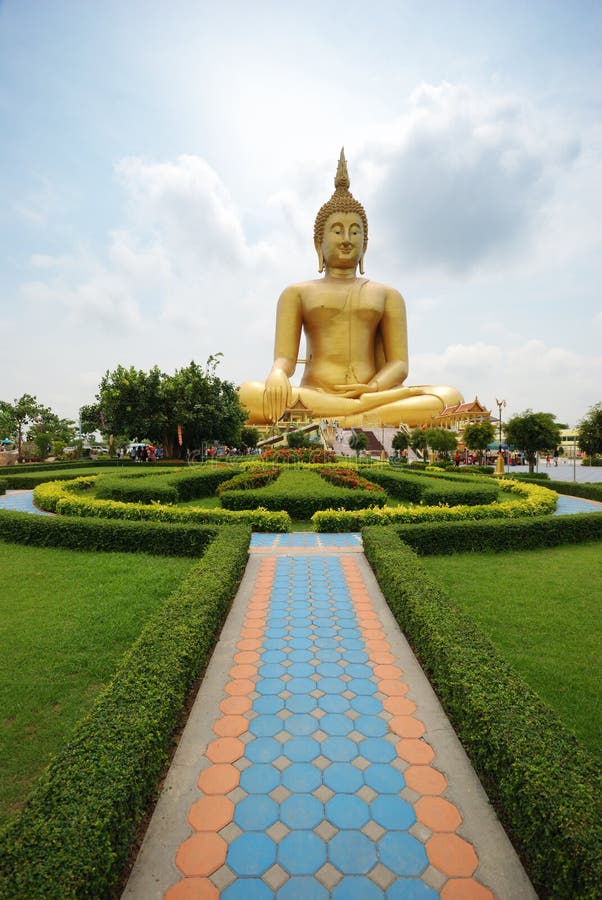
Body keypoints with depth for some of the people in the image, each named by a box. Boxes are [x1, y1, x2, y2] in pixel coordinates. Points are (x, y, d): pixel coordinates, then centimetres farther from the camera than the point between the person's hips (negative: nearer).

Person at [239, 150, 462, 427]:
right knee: (247, 394, -33)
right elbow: (284, 358, 6)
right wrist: (277, 376, -21)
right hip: (310, 398, -1)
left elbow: (399, 363, 10)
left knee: (450, 396, -24)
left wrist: (374, 387, -15)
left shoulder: (387, 295, 21)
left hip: (369, 395, 1)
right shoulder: (297, 292, 18)